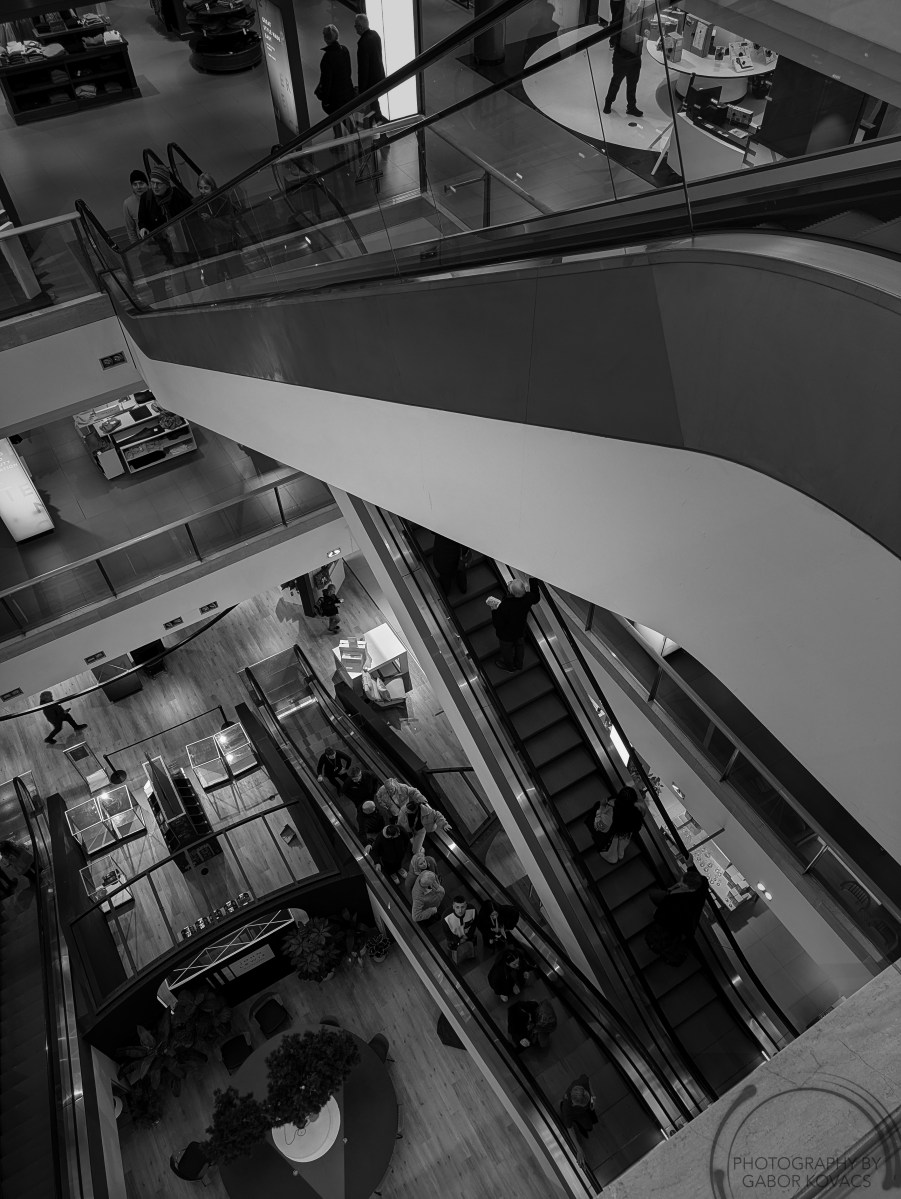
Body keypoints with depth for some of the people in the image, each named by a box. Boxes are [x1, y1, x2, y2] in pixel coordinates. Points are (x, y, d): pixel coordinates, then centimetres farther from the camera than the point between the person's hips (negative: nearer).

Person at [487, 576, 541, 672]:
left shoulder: (504, 607, -45)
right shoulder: (527, 598, -30)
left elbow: (498, 625, -31)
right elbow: (536, 598, -4)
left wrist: (494, 610, -25)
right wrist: (533, 582, -3)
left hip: (506, 635, -5)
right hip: (521, 630, 5)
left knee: (506, 649, 28)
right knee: (520, 645, 33)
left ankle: (508, 665, 57)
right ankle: (518, 664, 61)